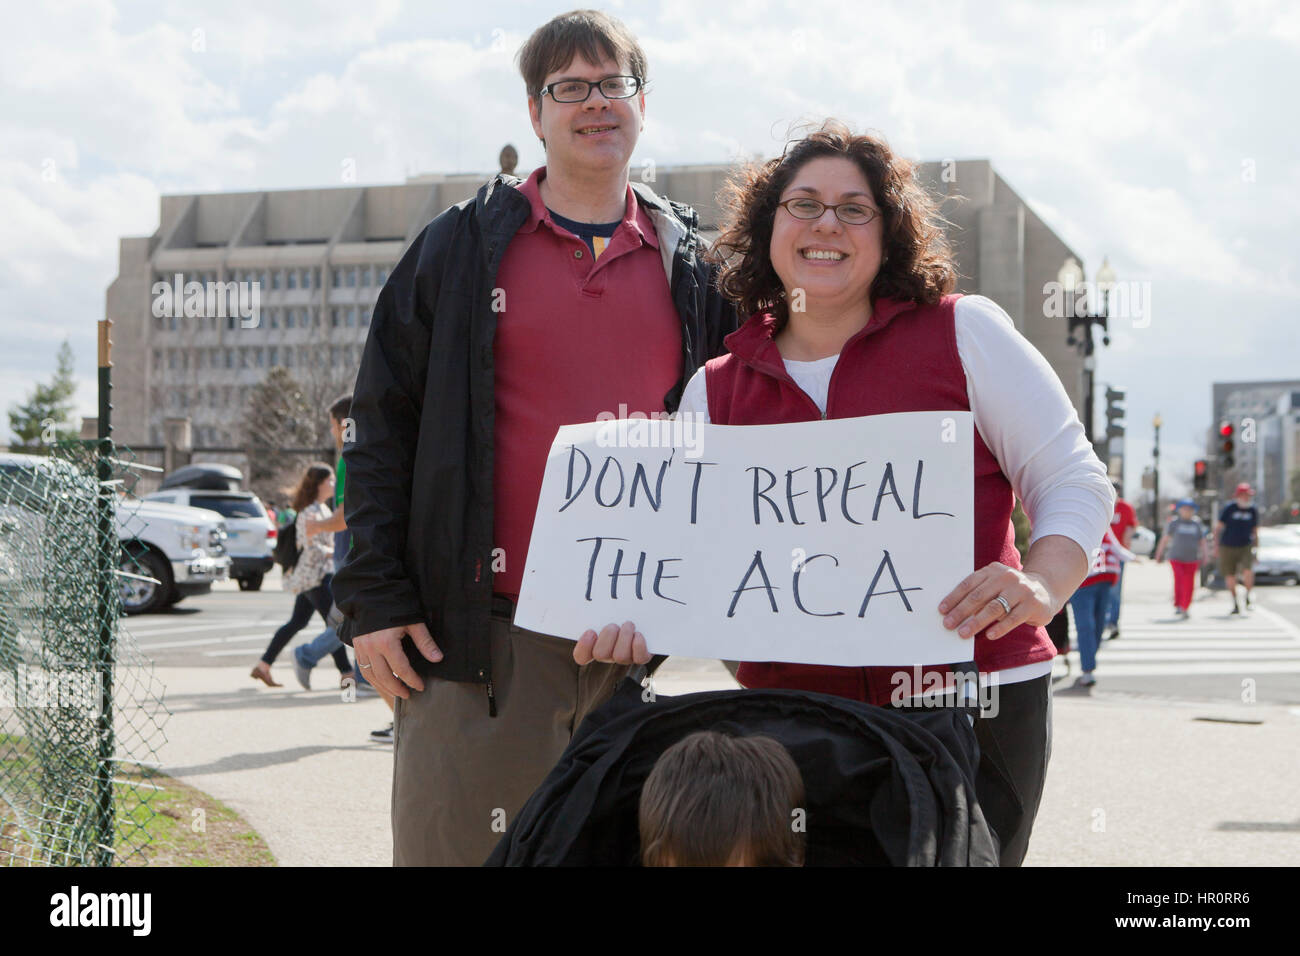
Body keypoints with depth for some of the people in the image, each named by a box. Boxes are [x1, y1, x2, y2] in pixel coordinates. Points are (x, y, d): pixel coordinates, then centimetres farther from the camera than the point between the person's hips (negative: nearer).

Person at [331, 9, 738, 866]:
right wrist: (375, 599, -3)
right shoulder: (461, 247, 6)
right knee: (459, 841, 0)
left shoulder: (692, 264, 12)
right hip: (484, 633, -2)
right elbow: (384, 430, 4)